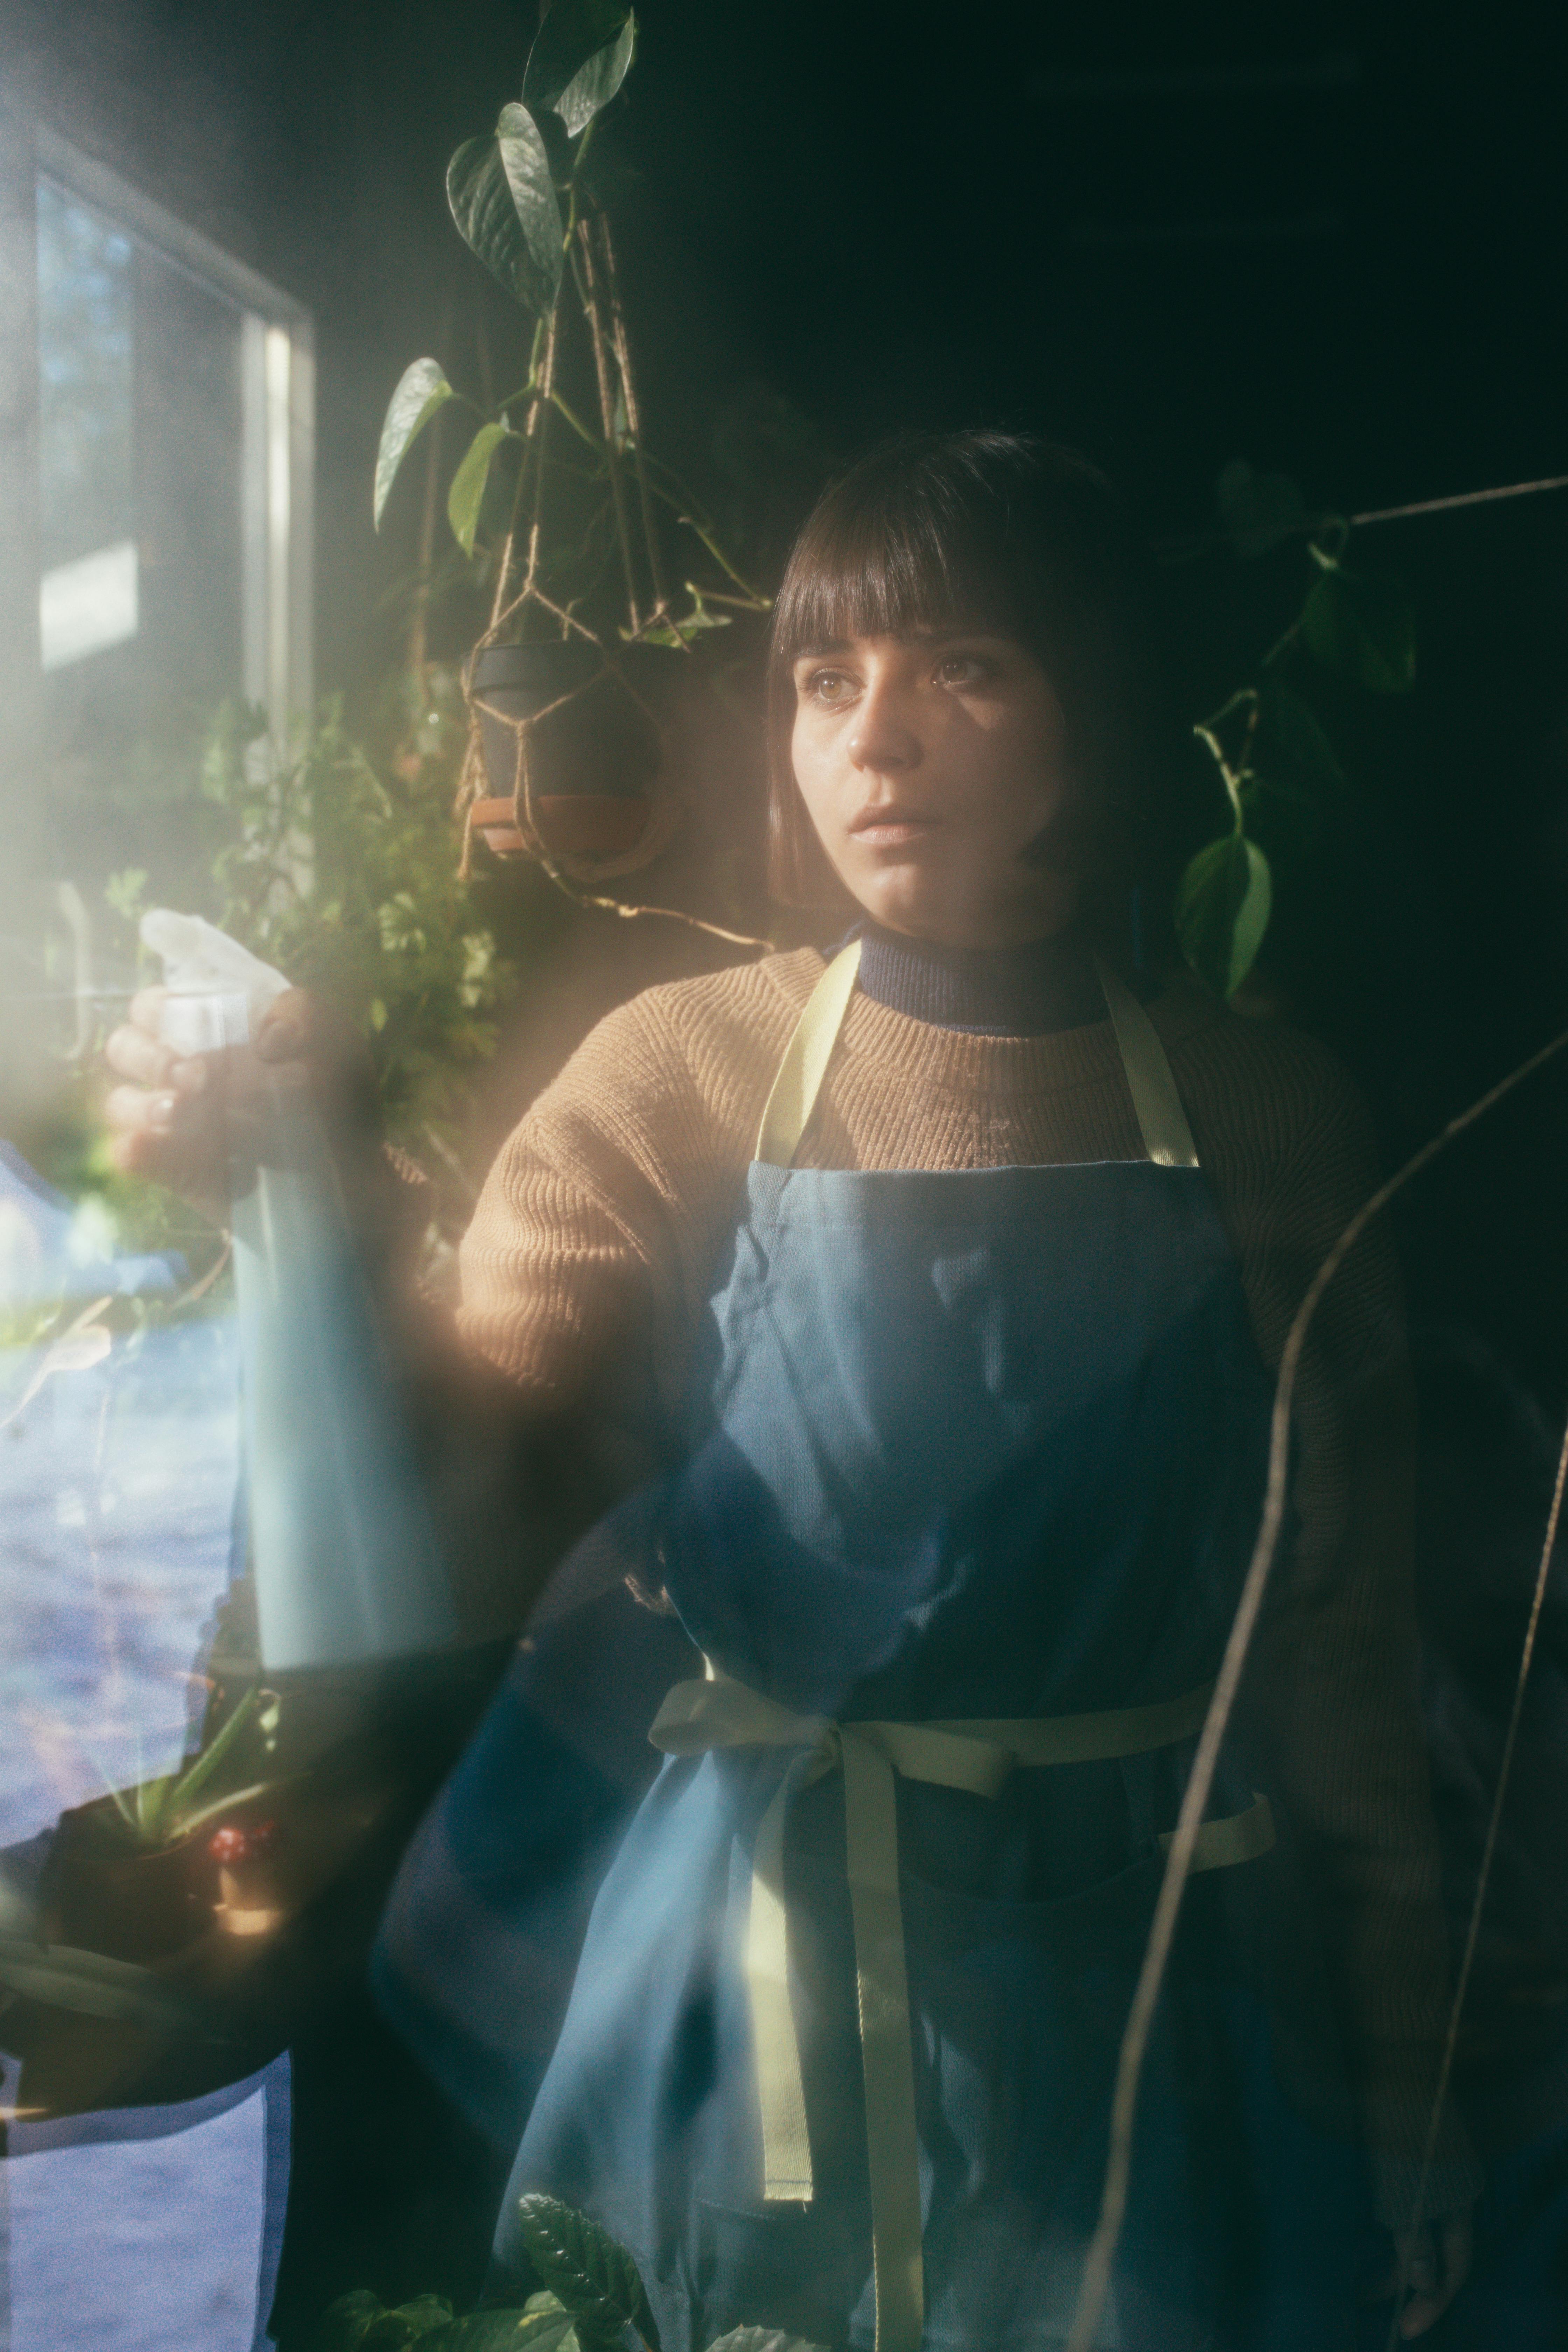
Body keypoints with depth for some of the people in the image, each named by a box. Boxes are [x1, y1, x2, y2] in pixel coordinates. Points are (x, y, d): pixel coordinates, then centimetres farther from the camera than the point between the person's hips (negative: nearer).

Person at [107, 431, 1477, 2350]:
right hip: (773, 1963, 0)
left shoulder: (1262, 1115, -5)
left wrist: (1401, 2096, 7)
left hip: (1140, 1979, 1)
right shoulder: (682, 1080, -6)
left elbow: (1339, 1631, 2)